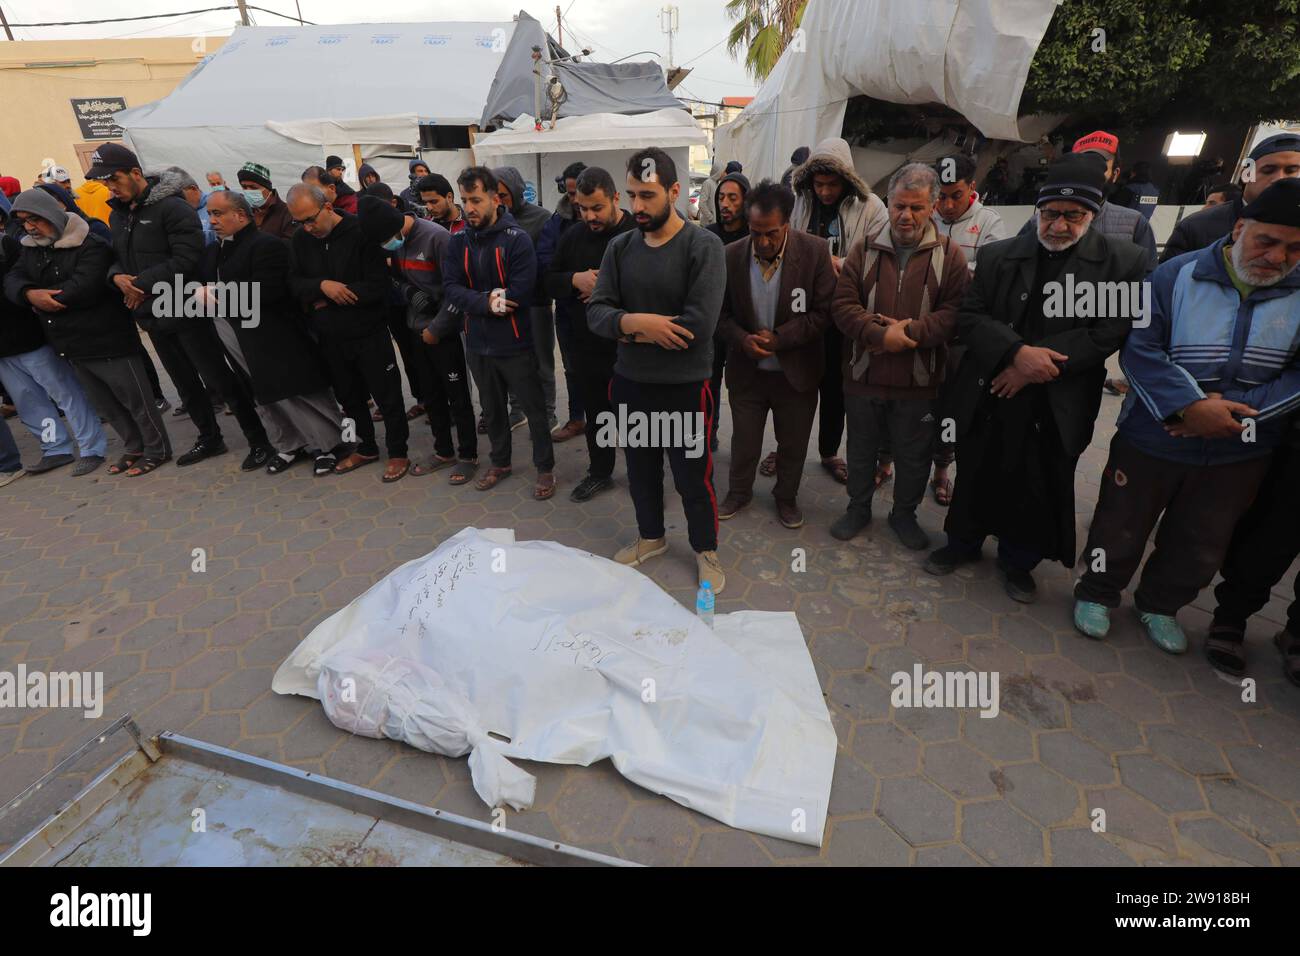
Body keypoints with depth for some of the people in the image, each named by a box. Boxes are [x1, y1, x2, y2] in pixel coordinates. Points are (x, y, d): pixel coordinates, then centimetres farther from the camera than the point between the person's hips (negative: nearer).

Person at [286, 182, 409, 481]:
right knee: (349, 396, 17)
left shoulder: (361, 232, -13)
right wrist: (322, 285, -21)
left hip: (369, 333, -6)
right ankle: (366, 448, 33)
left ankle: (398, 453, 16)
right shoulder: (300, 240, 4)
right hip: (330, 337, 6)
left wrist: (328, 299, -15)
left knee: (387, 395, 2)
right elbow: (293, 283, 1)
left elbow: (377, 286, -20)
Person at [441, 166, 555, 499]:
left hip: (514, 342, -5)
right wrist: (486, 302, -23)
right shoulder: (457, 241, 3)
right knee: (492, 408, 19)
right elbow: (450, 287, -7)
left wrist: (473, 302, -16)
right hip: (477, 343, 5)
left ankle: (545, 468, 21)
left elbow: (519, 293, -22)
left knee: (534, 408, 5)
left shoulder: (517, 239, -12)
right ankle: (500, 463, 37)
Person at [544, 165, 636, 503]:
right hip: (586, 347, 5)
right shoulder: (571, 237, 6)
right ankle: (599, 472, 36)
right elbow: (547, 281, 8)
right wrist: (575, 280, -12)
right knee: (595, 415, 18)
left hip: (629, 348, -5)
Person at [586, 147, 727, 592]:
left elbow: (699, 323, -23)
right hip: (629, 383, 5)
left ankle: (706, 549, 32)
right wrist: (635, 321, -25)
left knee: (693, 477, 8)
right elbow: (596, 312, -6)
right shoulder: (620, 247, 3)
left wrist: (632, 331, -15)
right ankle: (650, 536, 42)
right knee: (640, 470, 19)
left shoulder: (704, 246, -12)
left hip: (685, 386, -4)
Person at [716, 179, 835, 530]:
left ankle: (786, 496, 39)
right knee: (744, 440, 16)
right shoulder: (731, 255, -9)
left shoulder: (815, 251, -13)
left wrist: (779, 337, -20)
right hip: (747, 369, 1)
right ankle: (738, 491, 40)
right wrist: (743, 339, -19)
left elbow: (823, 311, -10)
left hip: (796, 370, -1)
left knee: (793, 443, 15)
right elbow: (720, 312, -1)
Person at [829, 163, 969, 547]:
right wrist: (880, 333, -20)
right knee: (861, 448, 15)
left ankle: (904, 513, 33)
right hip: (864, 375, 1)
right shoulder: (866, 250, 2)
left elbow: (956, 311, -8)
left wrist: (912, 330, -21)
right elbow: (842, 304, -6)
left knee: (914, 455, 12)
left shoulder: (949, 254, 0)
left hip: (919, 381, 0)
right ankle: (858, 507, 35)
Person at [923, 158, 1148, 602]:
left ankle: (1019, 561, 34)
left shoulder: (1124, 260, -1)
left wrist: (1037, 364, -16)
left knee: (1038, 490, 10)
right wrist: (1017, 352, -19)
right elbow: (969, 315, -4)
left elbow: (1110, 331, -8)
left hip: (1057, 407, -1)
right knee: (975, 478, 14)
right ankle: (962, 543, 37)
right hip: (988, 397, 1)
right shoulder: (999, 255, 3)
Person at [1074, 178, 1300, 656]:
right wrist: (1189, 405, -24)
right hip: (1153, 437, -3)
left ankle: (1160, 604, 40)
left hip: (1239, 452, 3)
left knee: (1202, 545, 17)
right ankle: (1097, 593, 33)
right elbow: (1139, 347, -14)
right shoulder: (1179, 275, -10)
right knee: (1122, 527, 10)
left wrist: (1233, 408, -19)